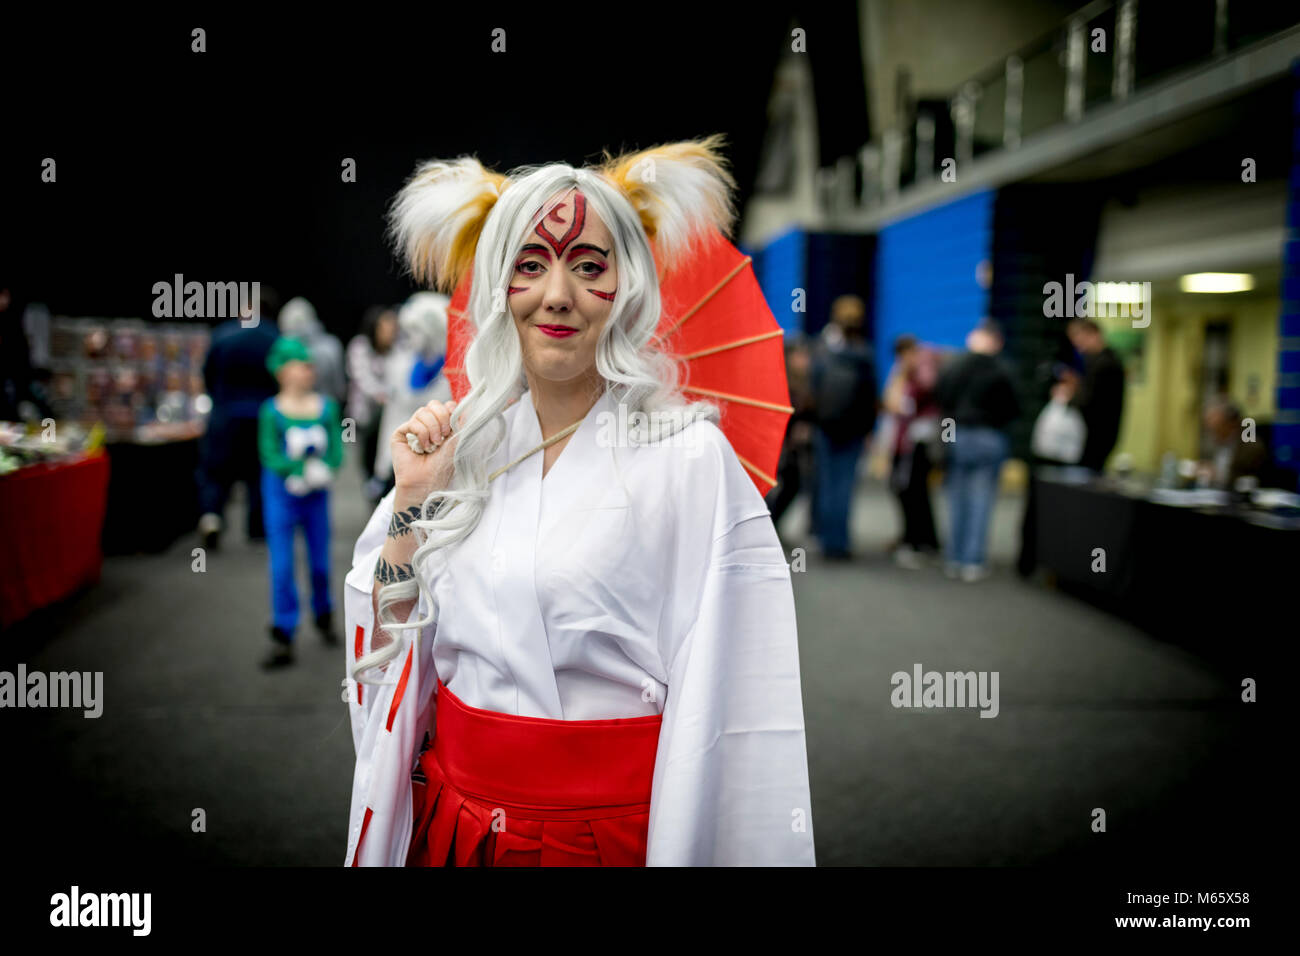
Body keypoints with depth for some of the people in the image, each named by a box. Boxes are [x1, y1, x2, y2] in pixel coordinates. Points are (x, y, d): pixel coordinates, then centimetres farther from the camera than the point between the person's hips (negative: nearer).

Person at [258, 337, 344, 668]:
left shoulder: (326, 407, 0)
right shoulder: (272, 411, -7)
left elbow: (336, 449, -2)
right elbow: (270, 455, -11)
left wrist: (321, 470, -21)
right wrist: (300, 469, -24)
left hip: (316, 493, 2)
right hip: (281, 494, -2)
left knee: (320, 562, 11)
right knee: (281, 568, -2)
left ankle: (324, 616, 37)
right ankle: (282, 640, 5)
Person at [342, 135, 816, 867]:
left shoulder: (689, 458, -13)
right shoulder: (465, 444, 0)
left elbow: (717, 700, -12)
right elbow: (387, 648, 3)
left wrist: (684, 852, -12)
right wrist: (413, 500, -7)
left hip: (609, 831, -4)